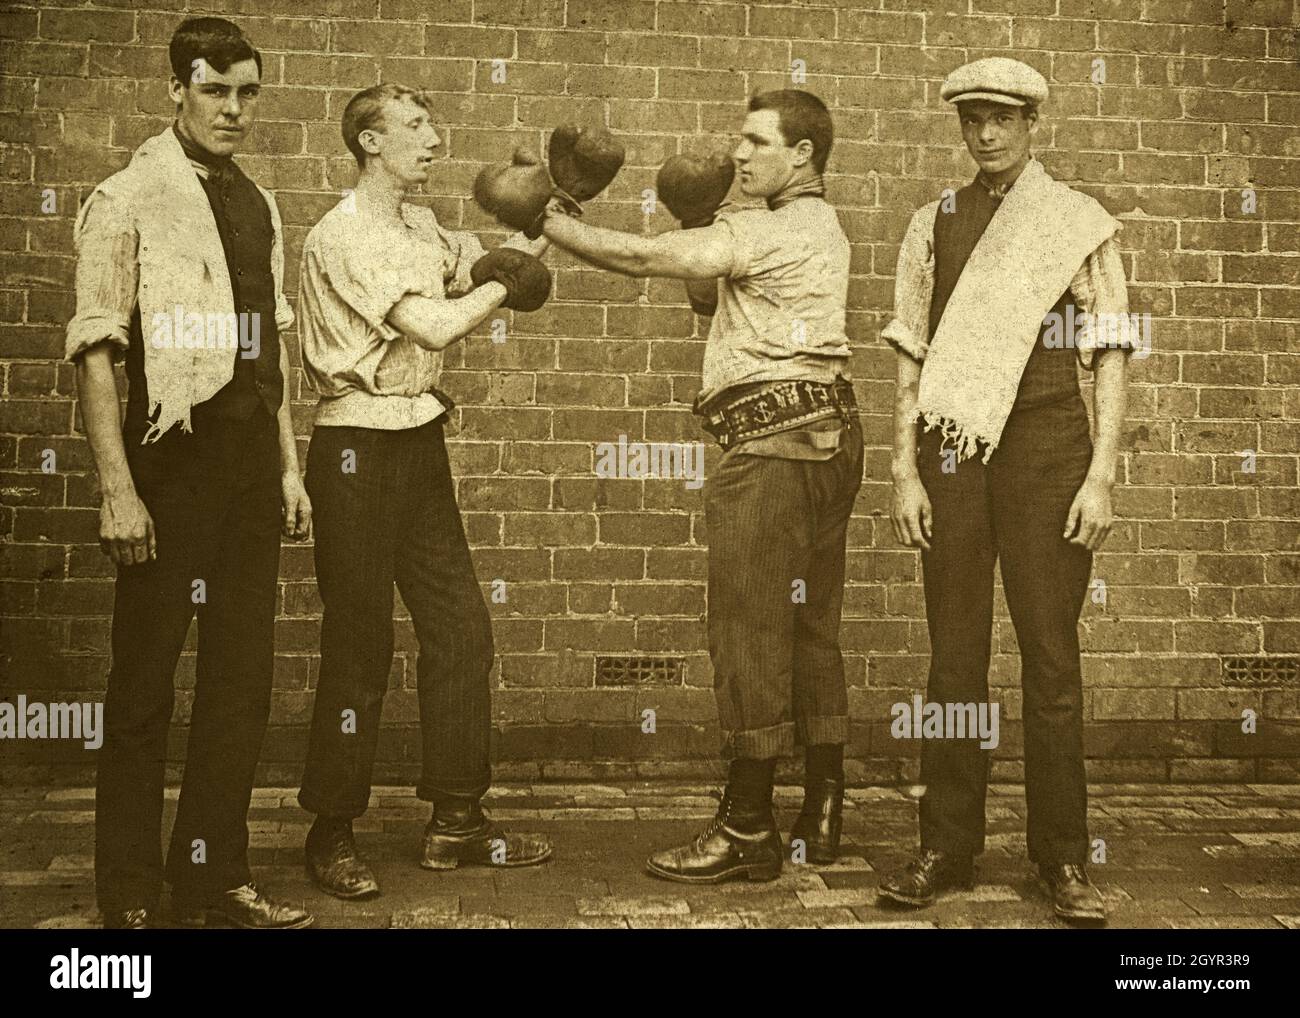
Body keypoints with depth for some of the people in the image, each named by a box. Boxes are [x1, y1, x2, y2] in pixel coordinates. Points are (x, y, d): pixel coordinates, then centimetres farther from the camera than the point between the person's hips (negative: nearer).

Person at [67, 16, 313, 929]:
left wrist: (288, 468, 14)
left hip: (249, 466, 6)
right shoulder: (127, 200, -4)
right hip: (172, 456, -6)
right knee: (146, 681, 2)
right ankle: (129, 893, 15)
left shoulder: (260, 207, 14)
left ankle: (215, 878, 23)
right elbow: (96, 351, -9)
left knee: (243, 678, 10)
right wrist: (118, 490, -16)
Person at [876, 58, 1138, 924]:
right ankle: (947, 848, 14)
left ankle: (1064, 858, 12)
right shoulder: (934, 225, 12)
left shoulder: (1081, 224, 6)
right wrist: (906, 473, 2)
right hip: (954, 448, 2)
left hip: (1046, 445, -2)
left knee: (1051, 651, 0)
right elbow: (912, 359, 9)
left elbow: (1111, 359, 2)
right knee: (955, 651, 5)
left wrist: (1101, 477, -7)